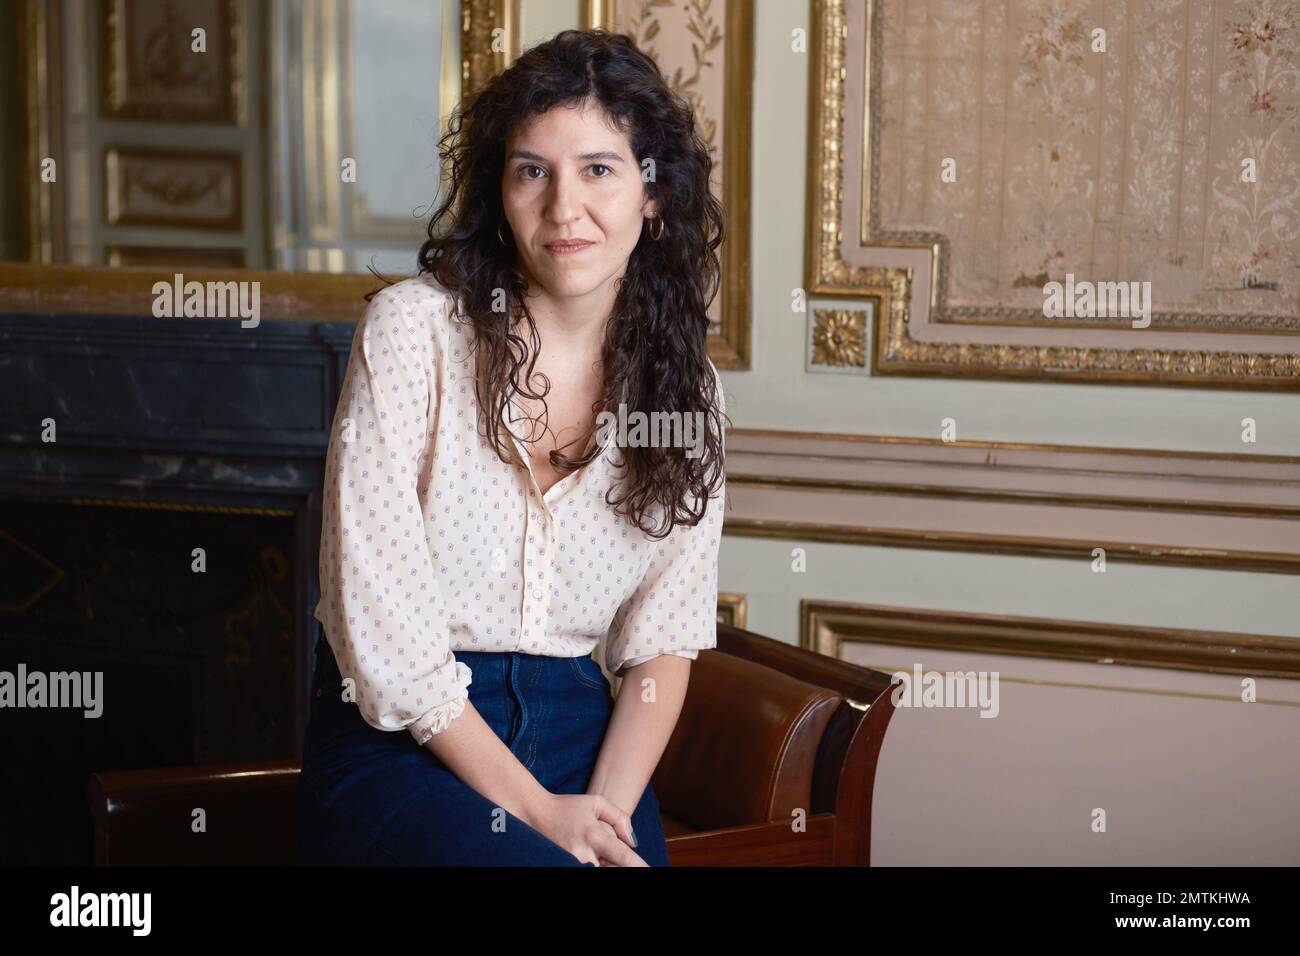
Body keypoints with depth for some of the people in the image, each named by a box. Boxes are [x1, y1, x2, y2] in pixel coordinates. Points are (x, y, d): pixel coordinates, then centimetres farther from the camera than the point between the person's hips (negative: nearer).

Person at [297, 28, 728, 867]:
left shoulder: (686, 382, 6)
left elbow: (664, 639, 5)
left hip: (580, 740, 4)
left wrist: (606, 809, -11)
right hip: (400, 745, -3)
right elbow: (381, 626, -11)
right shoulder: (415, 327, -6)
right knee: (536, 863, -30)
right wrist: (536, 813, -12)